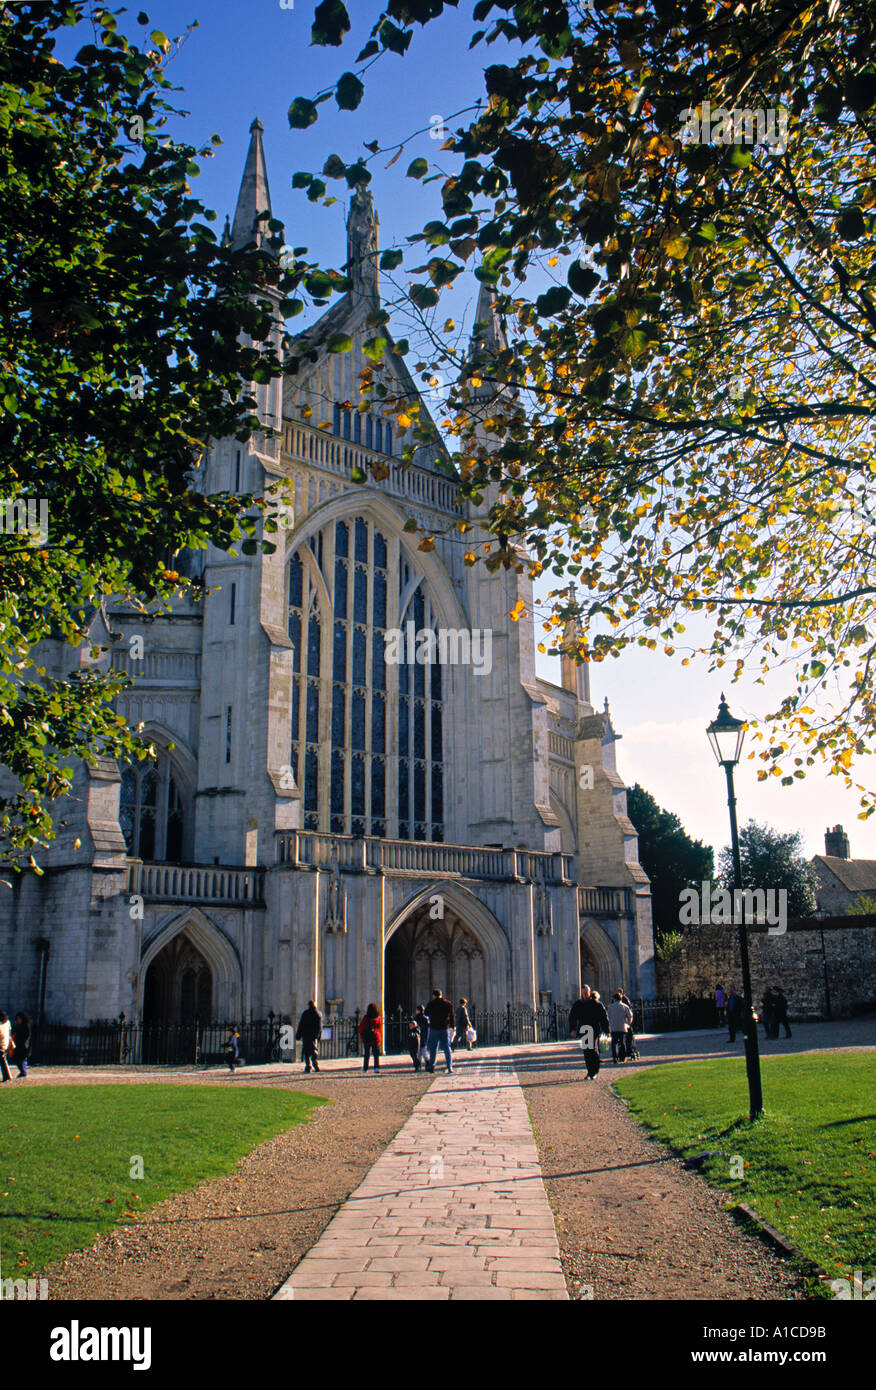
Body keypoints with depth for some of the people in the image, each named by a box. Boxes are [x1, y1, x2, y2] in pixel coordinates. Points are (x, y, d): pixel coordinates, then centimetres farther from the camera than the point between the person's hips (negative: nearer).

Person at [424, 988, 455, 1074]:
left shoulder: (431, 1003, -4)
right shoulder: (448, 1003, 6)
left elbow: (426, 1014, 9)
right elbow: (451, 1016, 9)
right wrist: (452, 1027, 15)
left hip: (434, 1028, -2)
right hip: (445, 1028, 2)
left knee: (433, 1048, 9)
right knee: (447, 1047, 3)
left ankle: (431, 1066, 13)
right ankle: (450, 1066, -7)